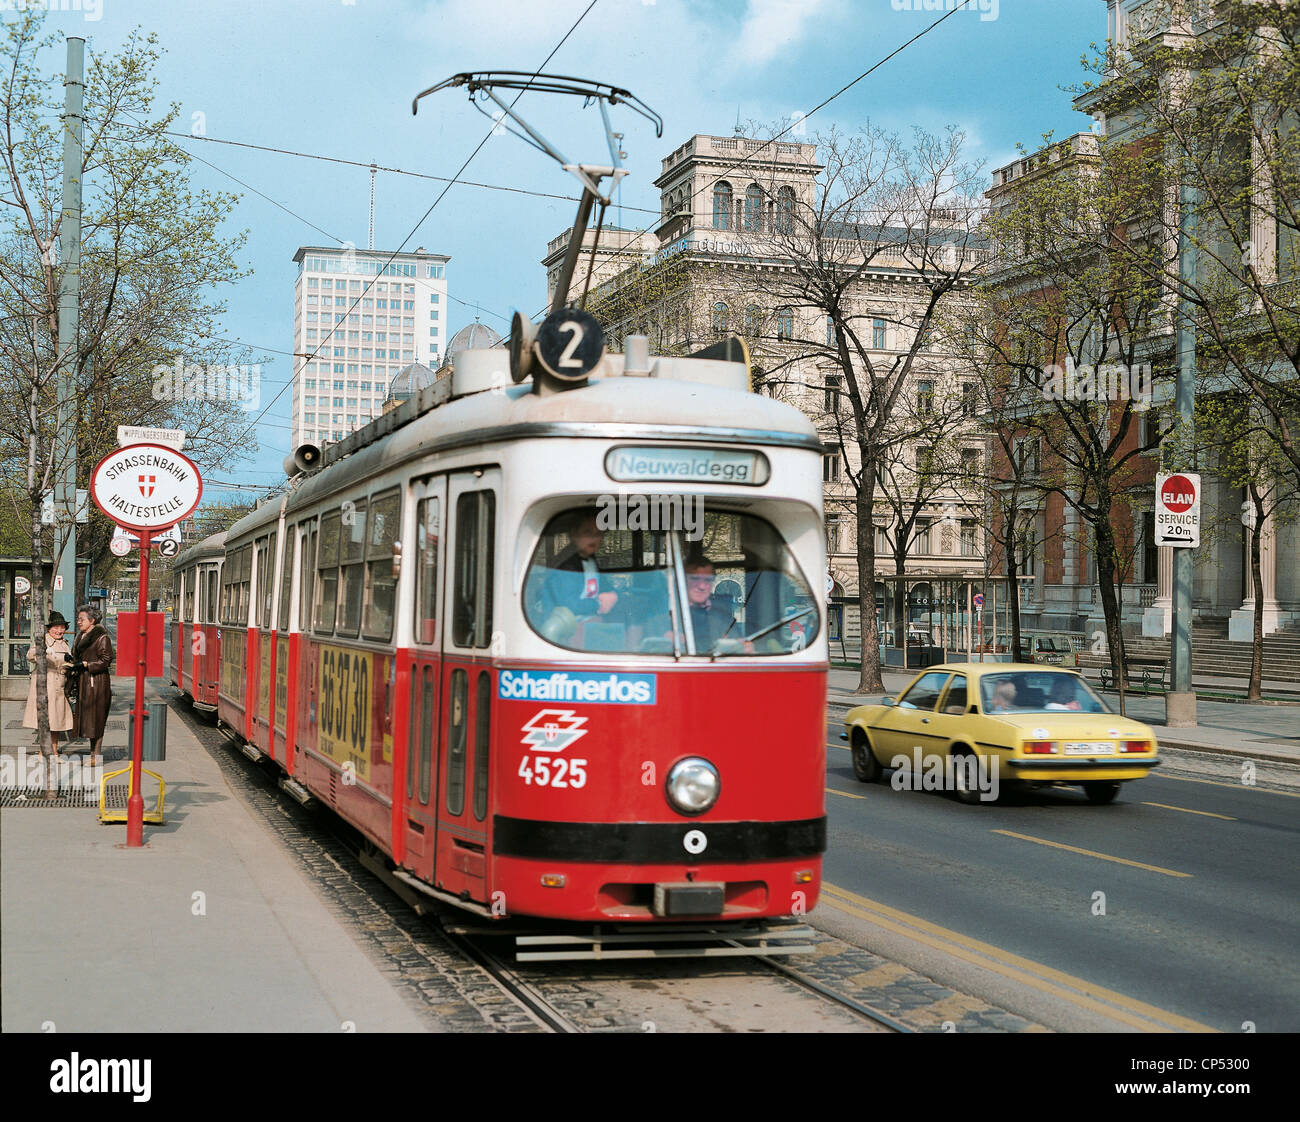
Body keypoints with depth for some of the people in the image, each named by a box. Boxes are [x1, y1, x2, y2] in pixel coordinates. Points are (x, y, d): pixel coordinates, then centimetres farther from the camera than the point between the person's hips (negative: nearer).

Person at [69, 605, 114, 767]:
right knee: (86, 717, 9)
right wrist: (72, 663, 4)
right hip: (83, 682, 8)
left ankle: (96, 755, -2)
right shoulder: (81, 636, 16)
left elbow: (105, 661, -13)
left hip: (97, 681, -8)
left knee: (96, 718, -6)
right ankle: (92, 753, 15)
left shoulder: (102, 637, -10)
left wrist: (85, 665, -17)